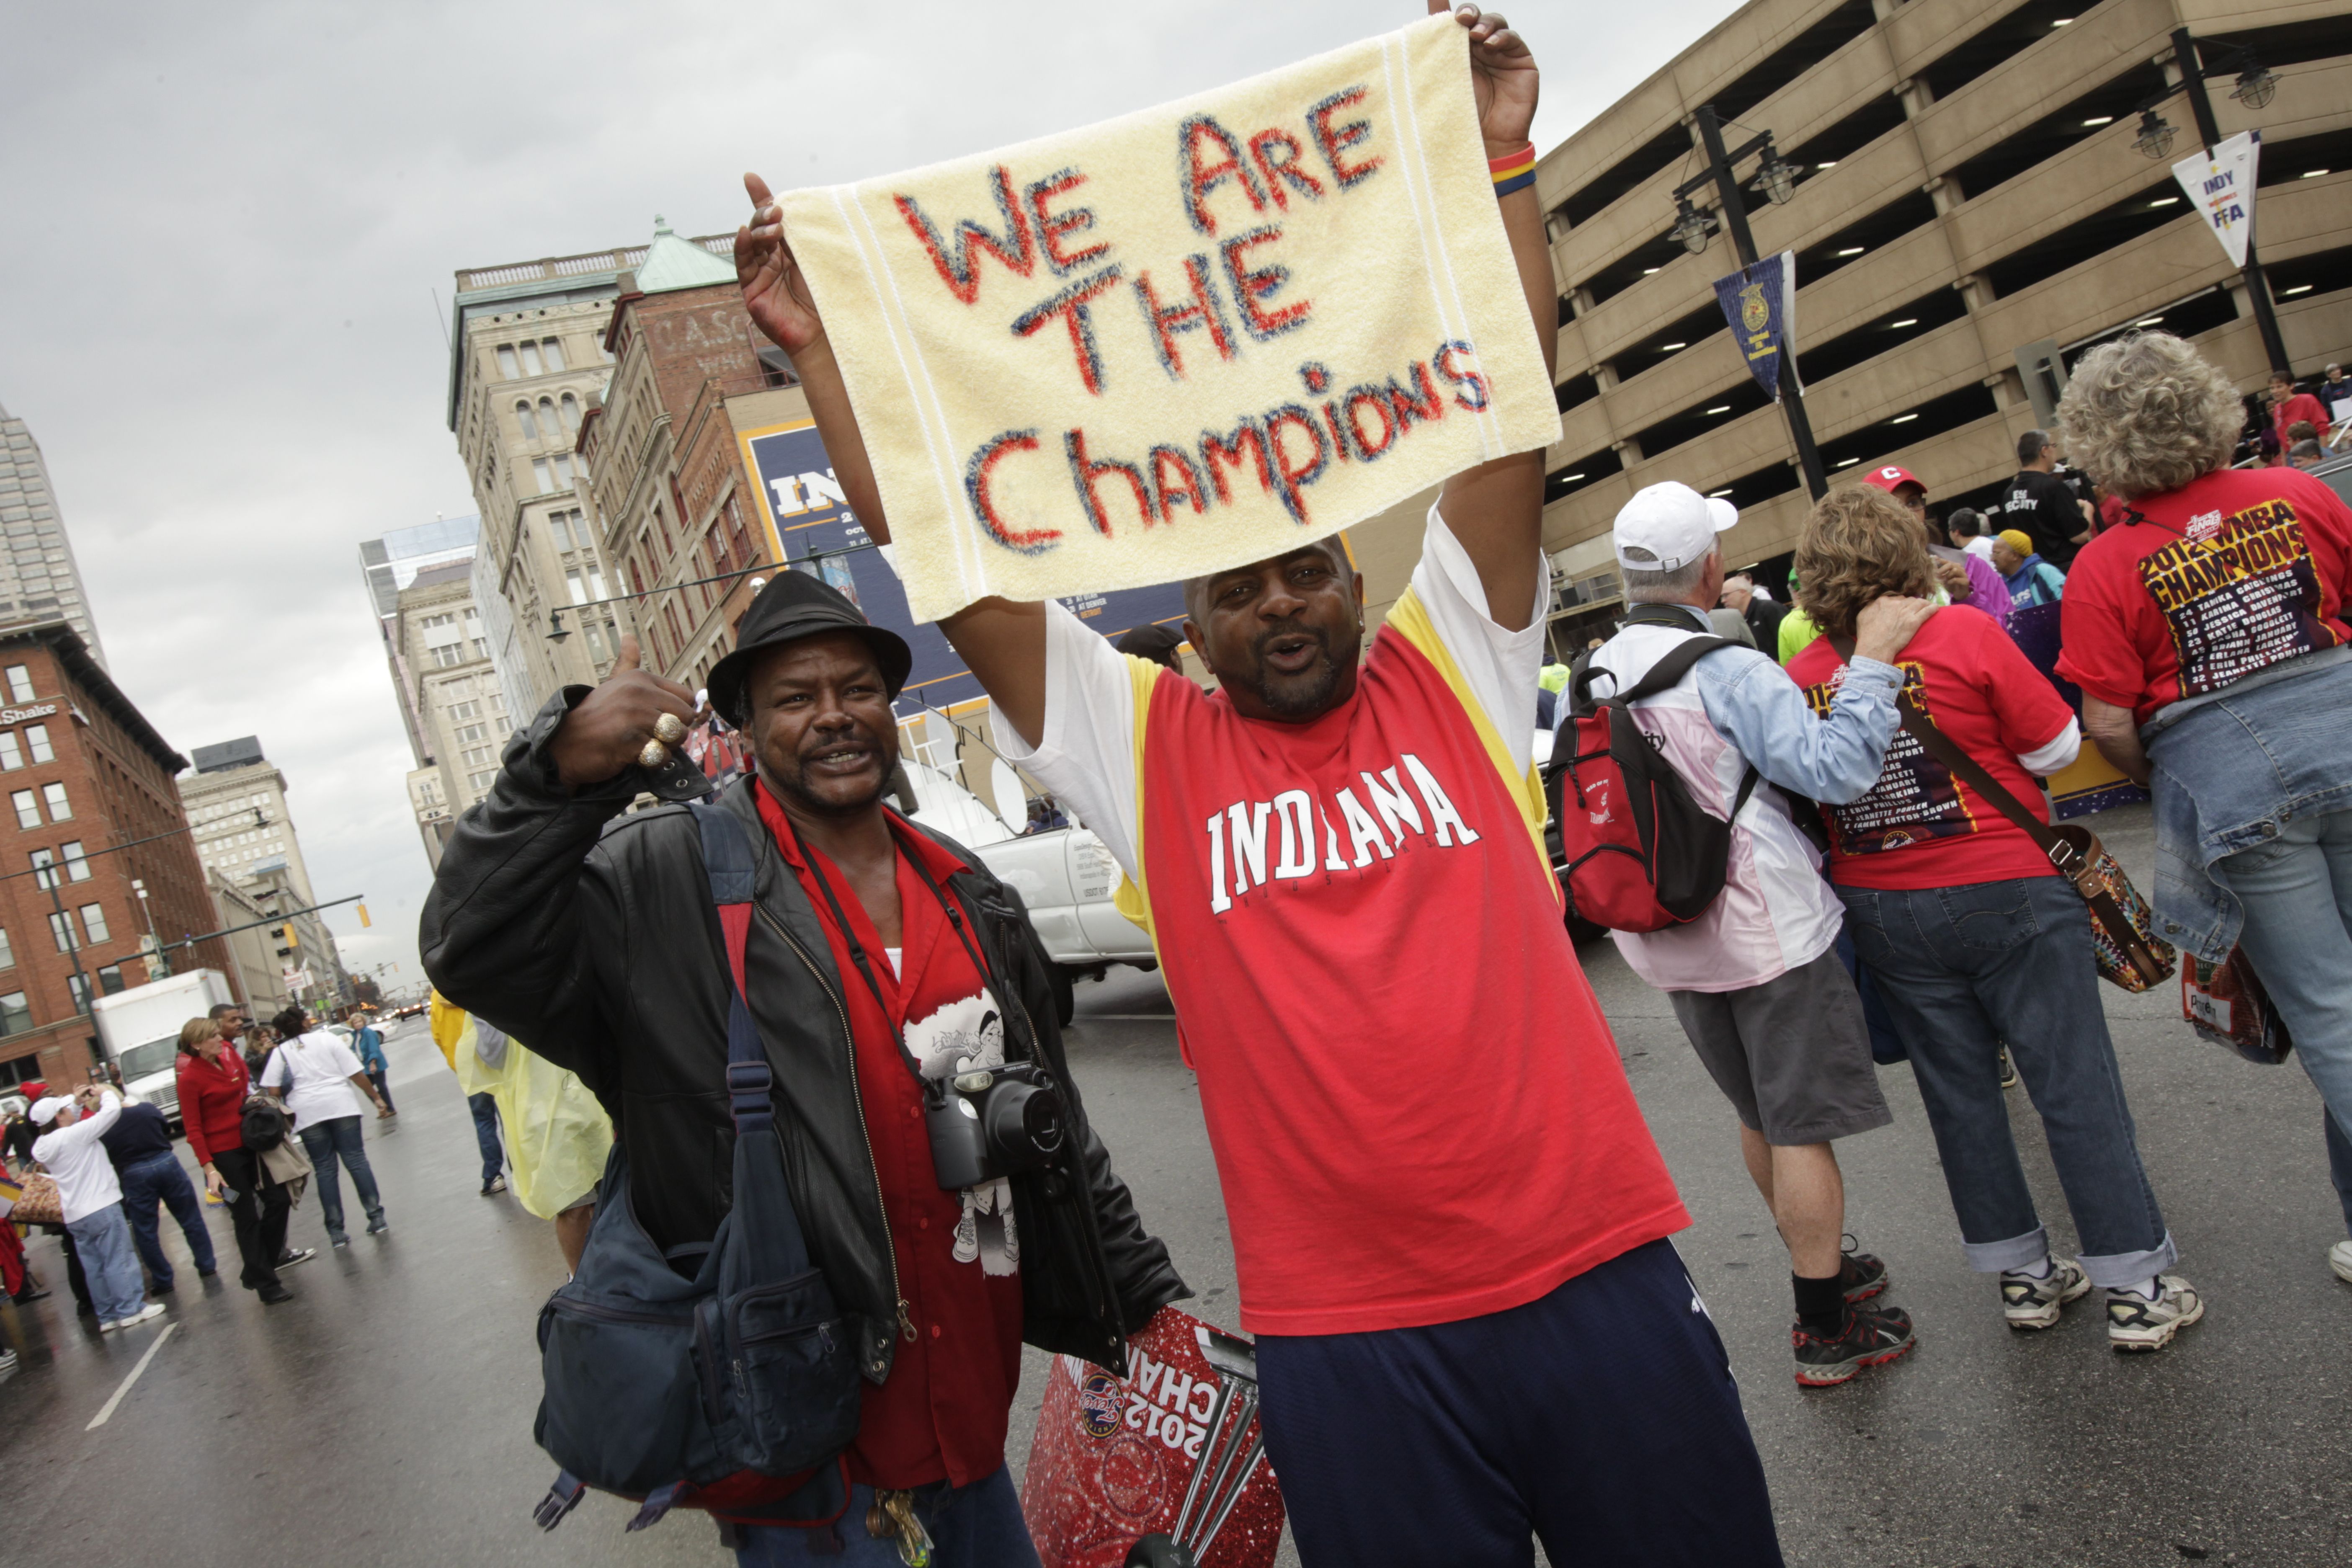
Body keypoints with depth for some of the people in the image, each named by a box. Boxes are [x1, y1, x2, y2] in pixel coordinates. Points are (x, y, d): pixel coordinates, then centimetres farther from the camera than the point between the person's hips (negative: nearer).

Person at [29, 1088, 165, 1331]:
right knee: (118, 1261, -1)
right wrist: (105, 1093, 1)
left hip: (74, 1216, 8)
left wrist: (76, 1102, 18)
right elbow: (112, 1109, -17)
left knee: (93, 1267, 12)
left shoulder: (41, 1146, 5)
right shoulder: (75, 1134, -18)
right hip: (101, 1208, -8)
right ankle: (131, 1310, 2)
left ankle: (107, 1316, 17)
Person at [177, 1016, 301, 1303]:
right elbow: (193, 1129, -14)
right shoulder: (190, 1078, -13)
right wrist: (209, 1169, -18)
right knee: (247, 1218, 0)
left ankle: (255, 1272, 21)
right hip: (223, 1153, -7)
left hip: (248, 1143, 7)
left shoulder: (230, 1056, 5)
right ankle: (266, 1284, 10)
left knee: (279, 1199, 6)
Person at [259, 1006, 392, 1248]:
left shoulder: (280, 1052, 5)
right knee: (356, 1161, 5)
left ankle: (336, 1232, 5)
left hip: (307, 1113, 1)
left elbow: (273, 1092, -5)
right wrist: (377, 1098, 6)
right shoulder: (327, 1039, 3)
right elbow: (356, 1074, -2)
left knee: (324, 1170, 6)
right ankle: (377, 1218, 4)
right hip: (340, 1106, -1)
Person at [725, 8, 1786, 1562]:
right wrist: (822, 352, -4)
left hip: (1597, 1268, 1)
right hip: (1348, 1330, 0)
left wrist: (1500, 163, -6)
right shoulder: (1146, 744, 2)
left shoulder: (1450, 669, 4)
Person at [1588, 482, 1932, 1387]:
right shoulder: (1724, 670, -19)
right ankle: (1826, 1331, 12)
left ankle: (1820, 1266, 40)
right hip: (1766, 932, -7)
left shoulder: (1590, 677, 2)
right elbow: (1833, 769, -26)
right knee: (1802, 1130, 3)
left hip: (1667, 941, 7)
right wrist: (1873, 659, -20)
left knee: (1758, 1117, 22)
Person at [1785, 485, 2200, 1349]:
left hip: (1883, 912, 4)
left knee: (1960, 1092, 14)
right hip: (2008, 890, -4)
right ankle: (2136, 1287, 13)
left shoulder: (1801, 679, -3)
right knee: (2076, 1085, 5)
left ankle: (2021, 1275, 26)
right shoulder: (1963, 633, -12)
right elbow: (2057, 746, -7)